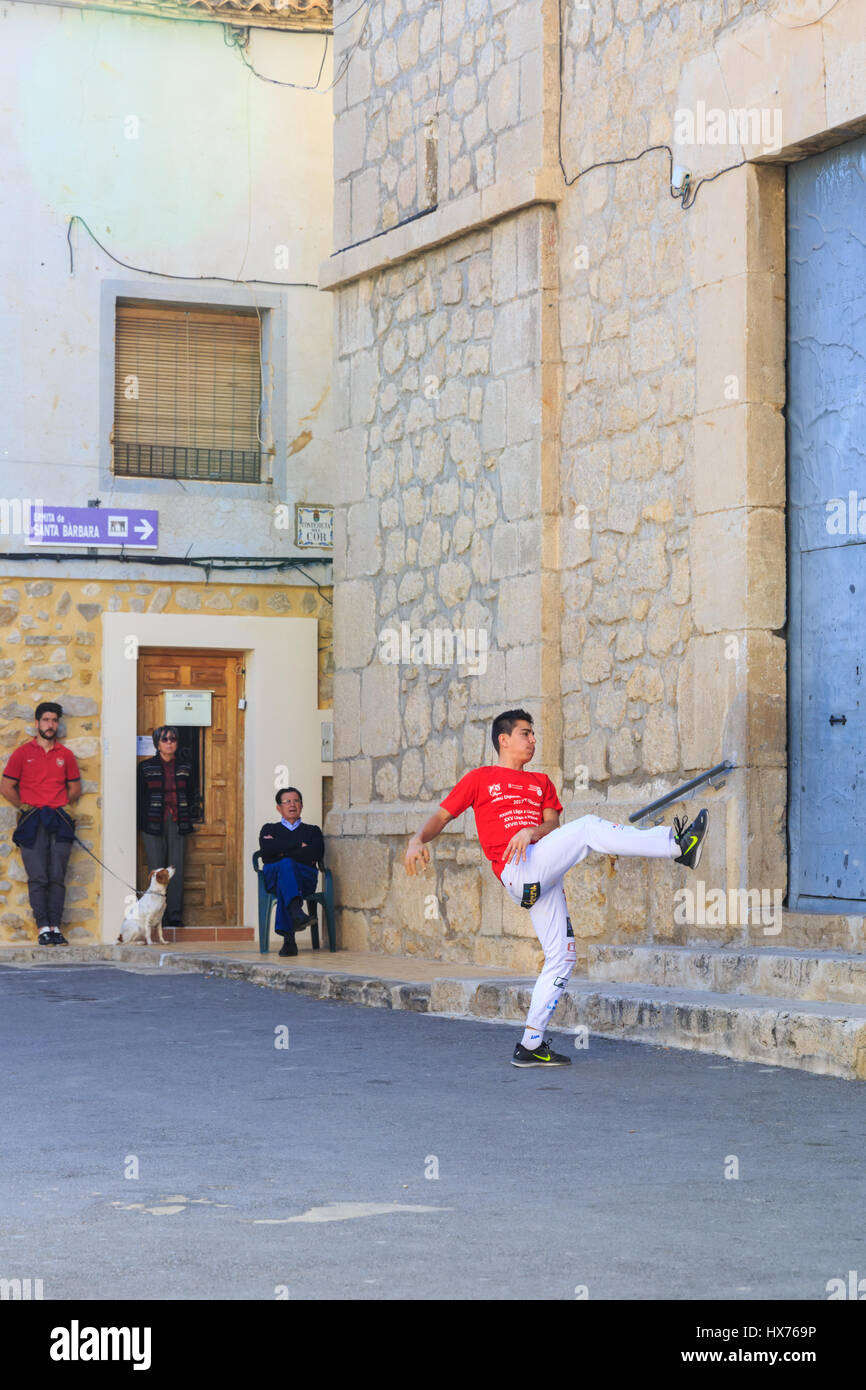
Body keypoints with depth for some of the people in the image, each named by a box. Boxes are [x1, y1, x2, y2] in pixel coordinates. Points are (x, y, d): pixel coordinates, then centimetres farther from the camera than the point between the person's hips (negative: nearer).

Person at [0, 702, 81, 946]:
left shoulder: (66, 755, 12)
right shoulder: (23, 753, 6)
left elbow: (75, 788, 21)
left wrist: (60, 806, 10)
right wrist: (25, 806, 3)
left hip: (60, 822, 2)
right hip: (32, 824, -2)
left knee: (57, 877, -2)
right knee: (37, 878, -6)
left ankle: (55, 926, 0)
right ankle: (43, 928, -5)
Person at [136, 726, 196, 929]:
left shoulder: (184, 767, 13)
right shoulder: (146, 767, 5)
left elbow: (190, 796, 19)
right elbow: (140, 796, 5)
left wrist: (187, 822, 8)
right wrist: (143, 821, -3)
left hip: (177, 824, 2)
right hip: (154, 824, -2)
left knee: (176, 869, -2)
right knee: (156, 870, -5)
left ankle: (175, 915, 0)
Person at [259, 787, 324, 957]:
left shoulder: (313, 831, 27)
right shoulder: (269, 829, 27)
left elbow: (317, 854, 4)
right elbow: (266, 849, 1)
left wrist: (283, 852, 0)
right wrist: (299, 846, 1)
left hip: (304, 877, 0)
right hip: (272, 878, 0)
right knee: (286, 864, -37)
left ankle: (289, 938, -54)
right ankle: (296, 911, -65)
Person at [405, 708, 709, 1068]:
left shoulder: (541, 783, 26)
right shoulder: (479, 779, 13)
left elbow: (553, 825, 11)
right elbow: (441, 816, 10)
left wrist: (531, 832, -13)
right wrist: (417, 841, -11)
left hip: (543, 877, 7)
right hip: (518, 872, -7)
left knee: (561, 957, 3)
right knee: (589, 827, -22)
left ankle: (530, 1046, 6)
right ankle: (676, 846, -28)